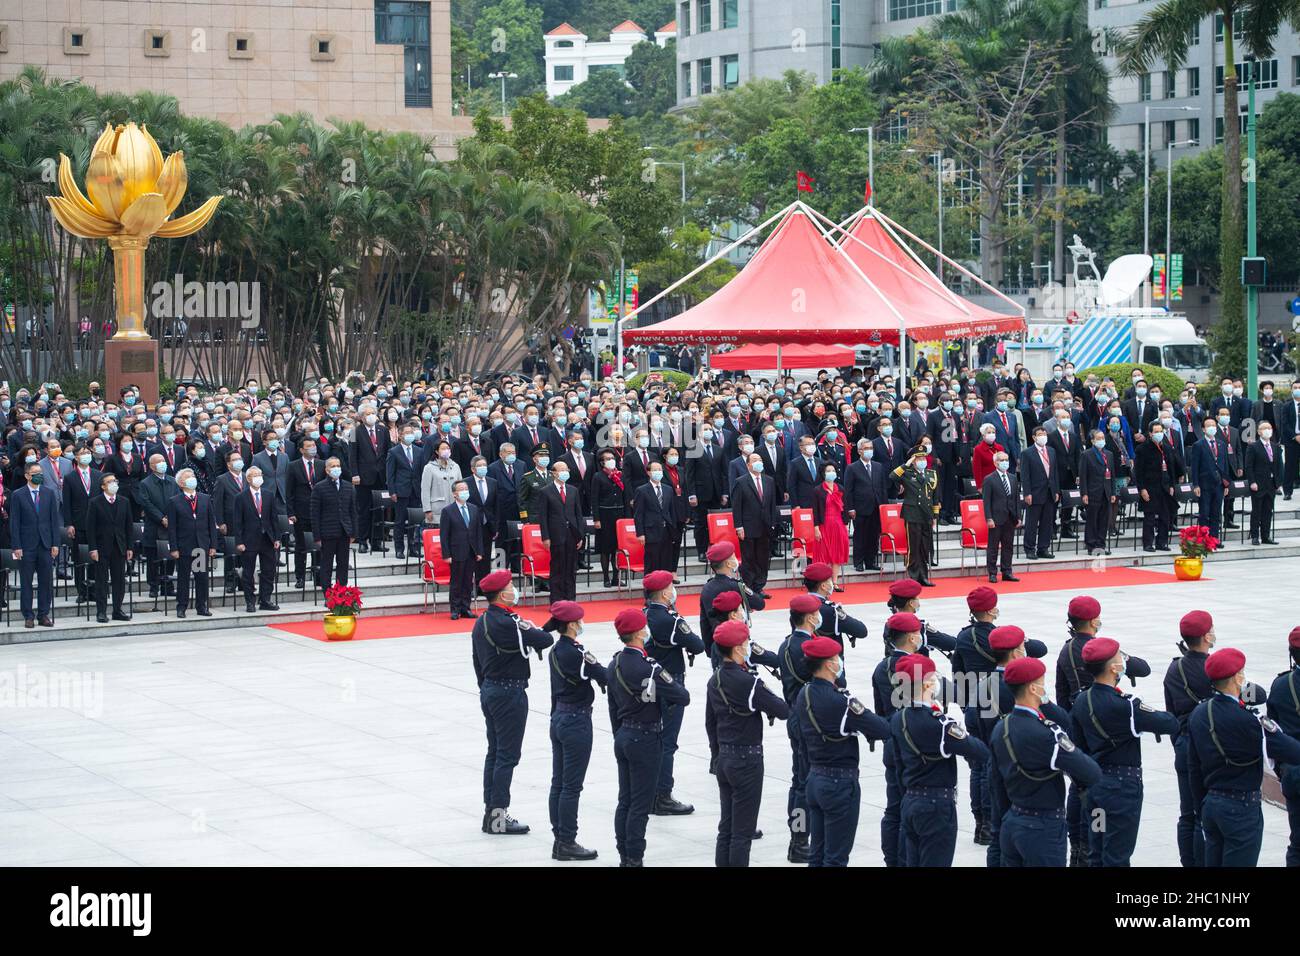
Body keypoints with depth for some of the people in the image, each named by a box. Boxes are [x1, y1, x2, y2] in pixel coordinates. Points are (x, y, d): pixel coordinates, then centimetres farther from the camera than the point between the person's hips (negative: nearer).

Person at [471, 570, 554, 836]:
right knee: (508, 755, -4)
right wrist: (531, 629, 2)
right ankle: (498, 817, -3)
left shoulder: (481, 623, 8)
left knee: (494, 752, 15)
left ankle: (490, 811, 19)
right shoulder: (506, 623, -21)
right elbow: (546, 640, -19)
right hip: (510, 692, -9)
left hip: (489, 690, 9)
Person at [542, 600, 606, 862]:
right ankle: (567, 843, 4)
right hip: (577, 721, -9)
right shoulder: (574, 652, -20)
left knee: (559, 783, 12)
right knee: (571, 786, -1)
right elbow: (602, 676, -23)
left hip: (559, 719, 9)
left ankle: (560, 840, 18)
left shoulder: (556, 651, 7)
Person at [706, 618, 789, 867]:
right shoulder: (747, 681, -19)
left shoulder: (715, 680, 5)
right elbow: (783, 711, -17)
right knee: (742, 831, -2)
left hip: (724, 758, 8)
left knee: (726, 827, 14)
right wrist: (767, 694, 2)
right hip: (747, 759, -8)